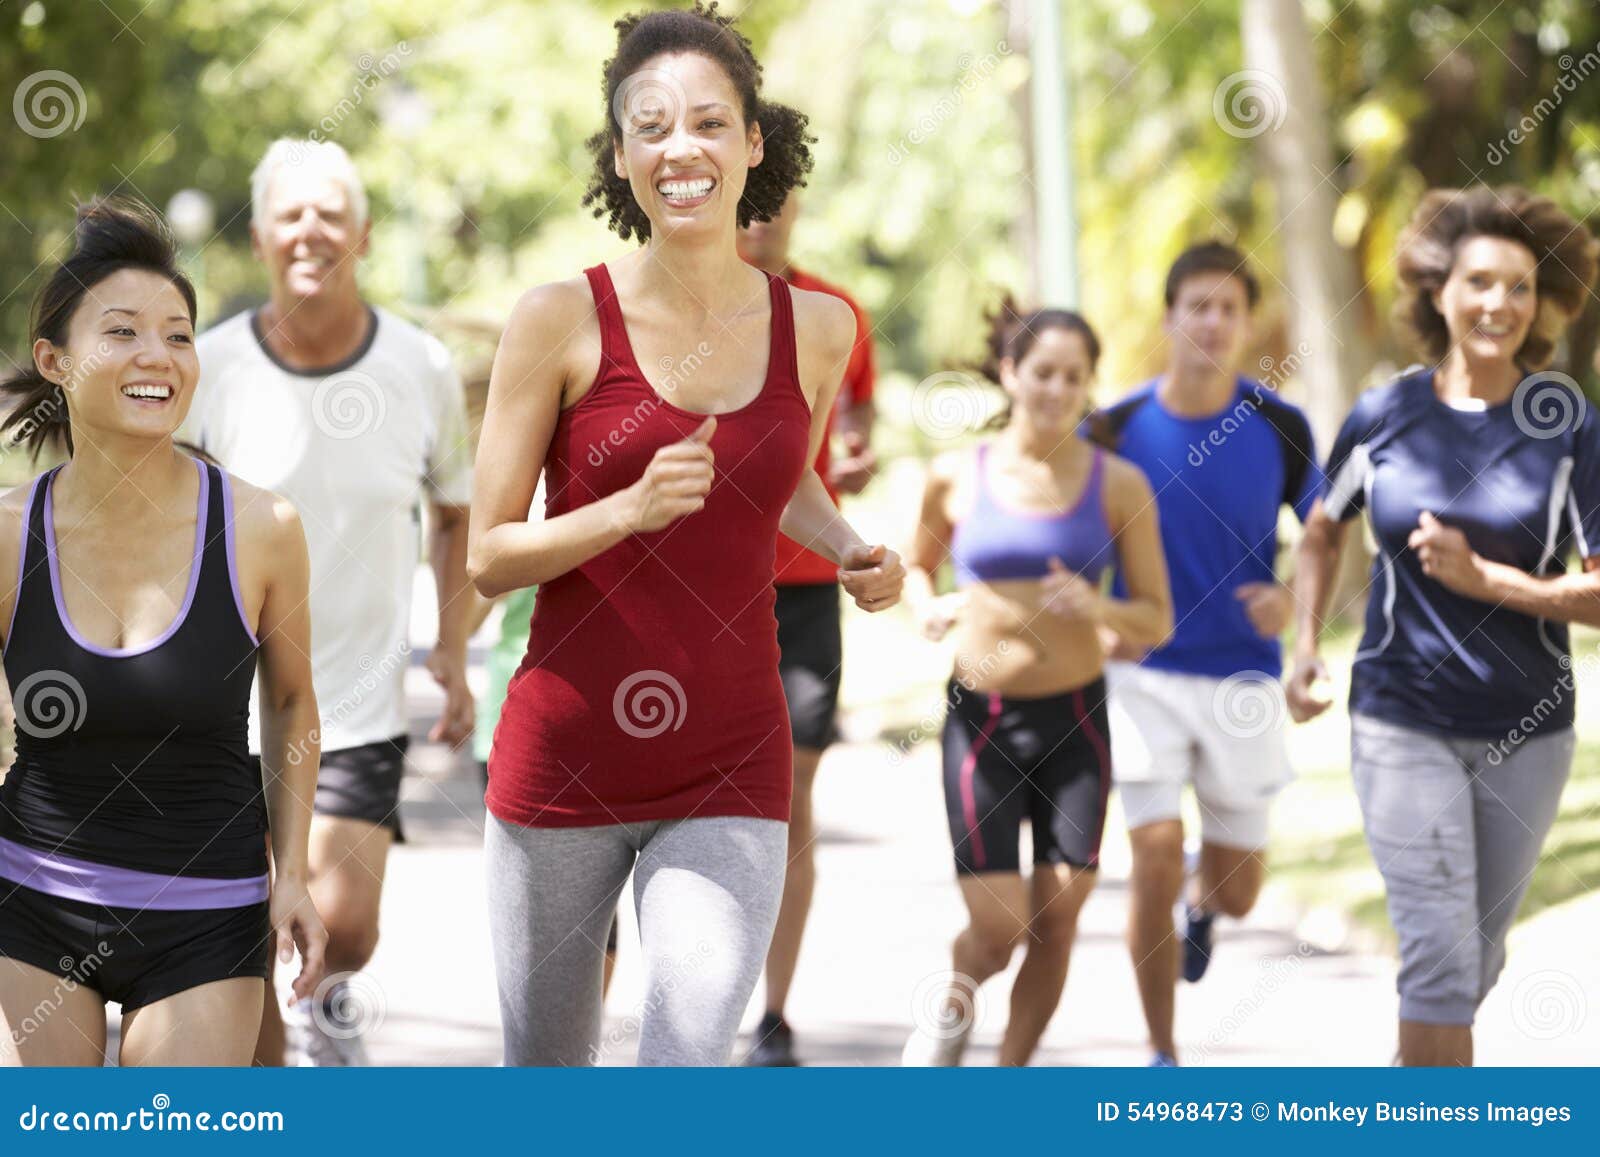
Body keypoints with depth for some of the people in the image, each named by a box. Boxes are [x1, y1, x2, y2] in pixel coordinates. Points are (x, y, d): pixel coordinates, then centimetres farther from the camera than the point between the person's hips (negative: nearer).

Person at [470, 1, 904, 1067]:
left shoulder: (819, 330, 4)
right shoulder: (562, 321, -5)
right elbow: (489, 555, -3)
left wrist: (854, 553, 5)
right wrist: (633, 507, -19)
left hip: (728, 775, 1)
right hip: (565, 762, -1)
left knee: (691, 1061, -16)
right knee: (546, 1072, 13)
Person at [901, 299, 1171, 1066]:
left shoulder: (1118, 485, -1)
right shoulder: (957, 476, 0)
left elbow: (1158, 620, 2)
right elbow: (917, 565, 18)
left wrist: (1099, 607, -19)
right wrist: (927, 609, -5)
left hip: (1075, 721, 1)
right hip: (980, 719, -1)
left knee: (1057, 923, -1)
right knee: (998, 929, -6)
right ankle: (956, 1002, 29)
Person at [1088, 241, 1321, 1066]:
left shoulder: (1279, 428, -5)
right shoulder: (1117, 427, -6)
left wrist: (1293, 598, -13)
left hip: (1243, 675, 1)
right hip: (1145, 673, -1)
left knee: (1237, 889, 6)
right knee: (1156, 852, -13)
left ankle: (1201, 908, 47)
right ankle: (1162, 1053, 3)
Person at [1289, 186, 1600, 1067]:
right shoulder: (1383, 417, -2)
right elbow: (1322, 532, 15)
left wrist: (1483, 577, -21)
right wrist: (1305, 645, 2)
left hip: (1525, 730, 1)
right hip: (1403, 721, -1)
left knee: (1478, 957, 15)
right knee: (1441, 951, -10)